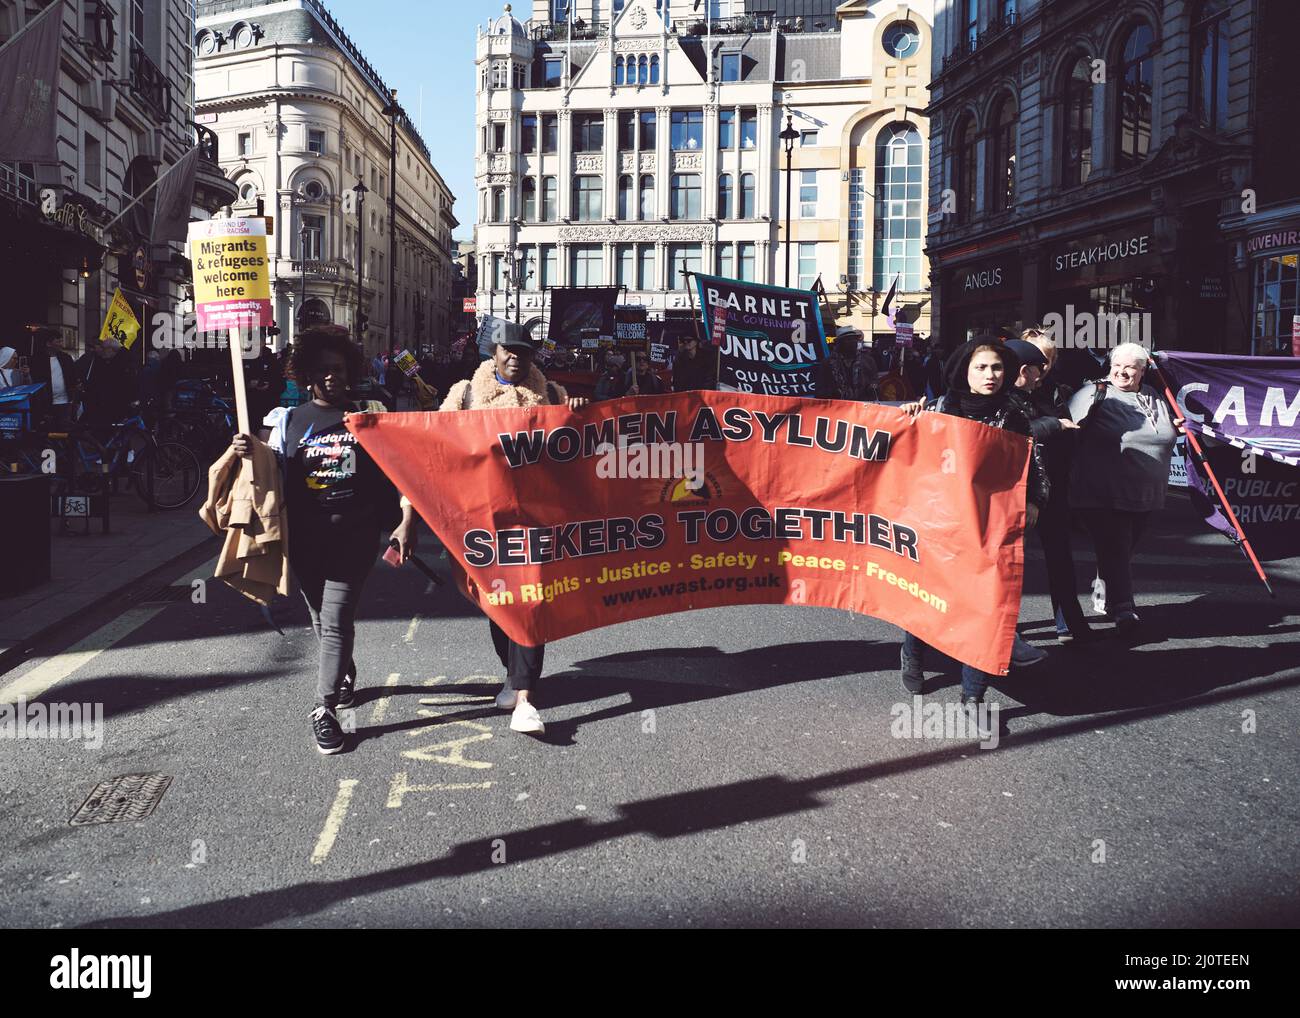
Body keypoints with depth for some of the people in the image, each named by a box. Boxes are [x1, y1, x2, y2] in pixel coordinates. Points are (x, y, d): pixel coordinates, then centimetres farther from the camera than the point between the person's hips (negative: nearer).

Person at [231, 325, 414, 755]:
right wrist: (245, 453, -14)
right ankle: (344, 674, 42)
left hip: (354, 537, -3)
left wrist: (405, 524, -8)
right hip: (306, 538, 3)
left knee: (335, 622, -9)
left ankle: (325, 708, -5)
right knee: (322, 618, 16)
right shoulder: (289, 421, 7)